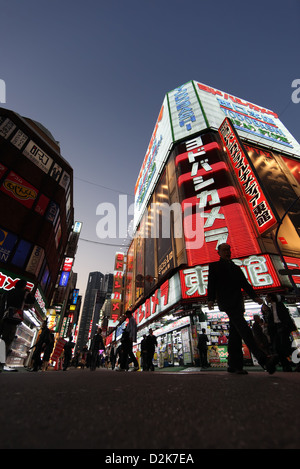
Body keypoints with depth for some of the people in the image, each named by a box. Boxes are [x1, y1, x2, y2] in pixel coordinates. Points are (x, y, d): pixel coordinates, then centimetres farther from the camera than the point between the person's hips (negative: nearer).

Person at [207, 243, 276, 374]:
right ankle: (263, 359, -23)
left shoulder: (236, 267, 25)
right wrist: (210, 299, -13)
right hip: (226, 302, -6)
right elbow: (211, 283, -1)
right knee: (244, 329, -18)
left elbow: (245, 283, 18)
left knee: (235, 334, 5)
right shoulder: (214, 266, 8)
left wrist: (255, 296, 3)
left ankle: (234, 365, 10)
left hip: (237, 303, 6)